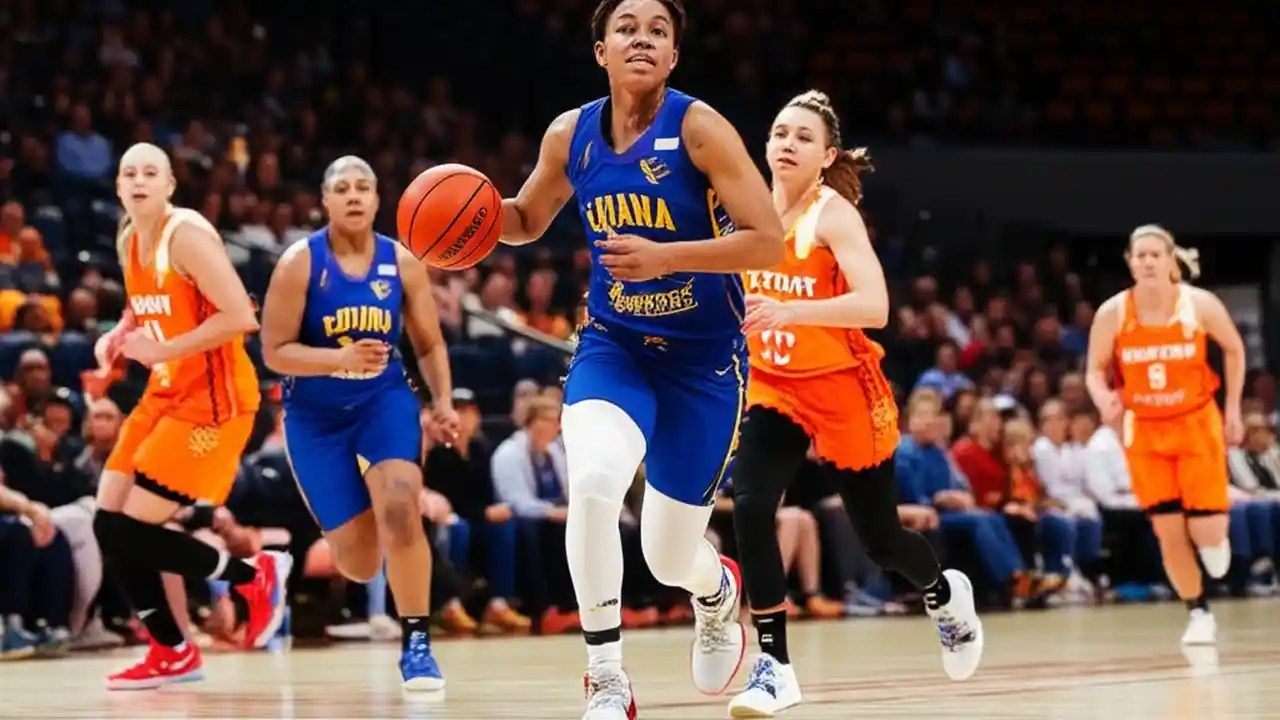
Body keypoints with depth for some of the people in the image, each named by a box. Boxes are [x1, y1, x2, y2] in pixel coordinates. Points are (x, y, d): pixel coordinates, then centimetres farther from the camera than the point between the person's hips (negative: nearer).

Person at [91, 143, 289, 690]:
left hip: (213, 399, -9)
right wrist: (118, 337, 6)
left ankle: (256, 576, 8)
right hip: (164, 395, 9)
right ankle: (172, 653, 16)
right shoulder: (128, 241, 9)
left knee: (133, 529, -12)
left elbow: (240, 318, -24)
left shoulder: (188, 234, -17)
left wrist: (161, 351, -23)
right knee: (108, 521, 4)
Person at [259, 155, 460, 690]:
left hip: (385, 401, 1)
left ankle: (416, 644, -17)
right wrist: (340, 358, -29)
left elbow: (430, 345, 7)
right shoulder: (300, 262, -12)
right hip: (316, 415, -1)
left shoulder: (401, 263, -4)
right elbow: (274, 352, -14)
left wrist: (443, 402, -10)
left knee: (400, 509, -27)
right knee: (358, 563, 1)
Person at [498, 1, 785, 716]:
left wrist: (664, 256, -29)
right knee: (592, 480, -30)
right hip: (613, 344, 2)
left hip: (703, 356, -2)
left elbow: (768, 242, -19)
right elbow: (527, 219, 16)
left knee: (670, 558, 6)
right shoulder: (571, 135, -3)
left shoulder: (698, 127, -16)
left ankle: (718, 593, 47)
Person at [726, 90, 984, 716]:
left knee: (879, 539, 9)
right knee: (749, 508, -20)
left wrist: (789, 312, -39)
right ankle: (774, 666, -13)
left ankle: (945, 595, 44)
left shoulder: (834, 214, -17)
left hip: (843, 392, -4)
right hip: (772, 388, 4)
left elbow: (874, 306, -30)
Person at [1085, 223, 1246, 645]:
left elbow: (1234, 349, 5)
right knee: (1168, 532, -2)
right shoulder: (1112, 313, -11)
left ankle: (1215, 538, 29)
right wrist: (1104, 400, -23)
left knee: (1207, 532, -9)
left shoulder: (1200, 305, -12)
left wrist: (1233, 408, 3)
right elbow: (1095, 371, -1)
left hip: (1196, 424, -1)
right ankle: (1199, 614, 16)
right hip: (1144, 431, 1)